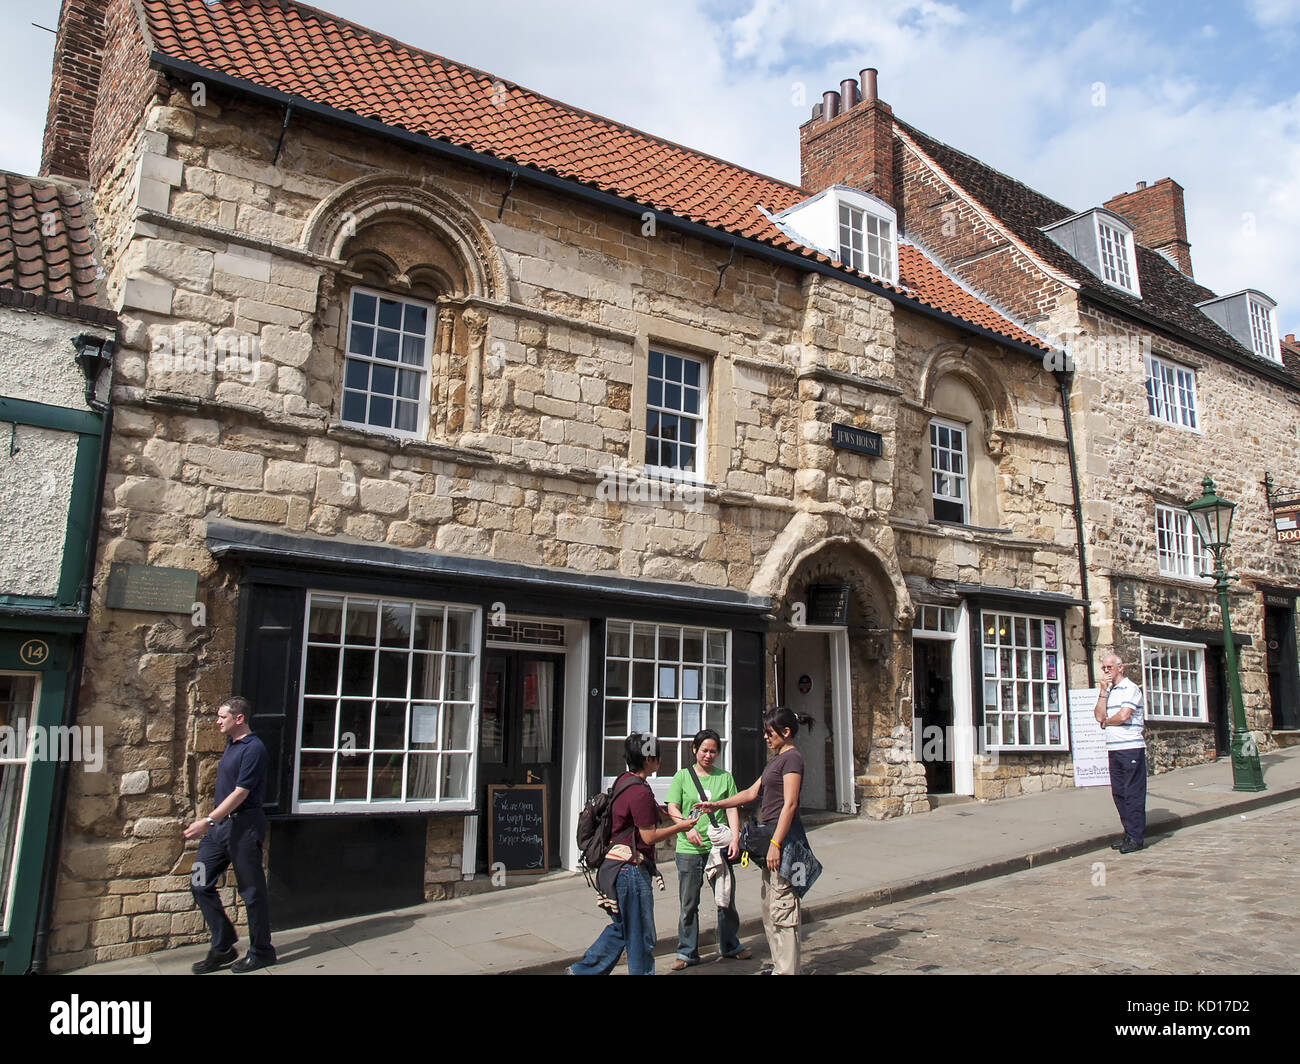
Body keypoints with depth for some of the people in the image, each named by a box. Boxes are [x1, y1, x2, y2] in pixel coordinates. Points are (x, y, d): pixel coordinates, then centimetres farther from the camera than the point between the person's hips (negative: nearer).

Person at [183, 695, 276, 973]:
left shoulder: (253, 749, -16)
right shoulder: (231, 744, 12)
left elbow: (240, 793, -20)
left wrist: (208, 821, -22)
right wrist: (210, 823, 18)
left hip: (244, 825, -9)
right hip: (220, 824, 9)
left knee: (251, 890, 1)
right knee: (200, 884, 8)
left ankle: (261, 951, 15)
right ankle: (222, 947, 18)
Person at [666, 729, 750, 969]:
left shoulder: (725, 777, 9)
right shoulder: (682, 776, 5)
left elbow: (732, 810, 4)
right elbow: (672, 808, -1)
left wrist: (735, 838, -10)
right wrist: (688, 827, -18)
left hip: (719, 847, 2)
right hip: (689, 850, -1)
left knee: (726, 899, 9)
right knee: (689, 903, 4)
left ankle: (729, 945, 29)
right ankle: (687, 952, 17)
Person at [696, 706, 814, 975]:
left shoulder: (792, 758, -11)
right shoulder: (777, 759, 19)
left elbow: (789, 804, -18)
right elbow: (752, 793, 24)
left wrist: (776, 844, -21)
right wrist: (716, 805, 19)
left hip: (784, 836, -10)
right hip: (773, 834, 10)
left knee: (782, 906, -6)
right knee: (769, 906, 13)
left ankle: (787, 970, 0)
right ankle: (780, 965, 22)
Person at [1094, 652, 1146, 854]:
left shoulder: (1130, 688, -6)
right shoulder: (1107, 691, 17)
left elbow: (1123, 716, -17)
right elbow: (1099, 716, 4)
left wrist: (1106, 722, 1)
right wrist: (1103, 690, 0)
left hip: (1131, 747, -8)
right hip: (1113, 748, 8)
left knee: (1133, 793, -4)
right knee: (1119, 793, 9)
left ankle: (1137, 837, 0)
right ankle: (1129, 834, 16)